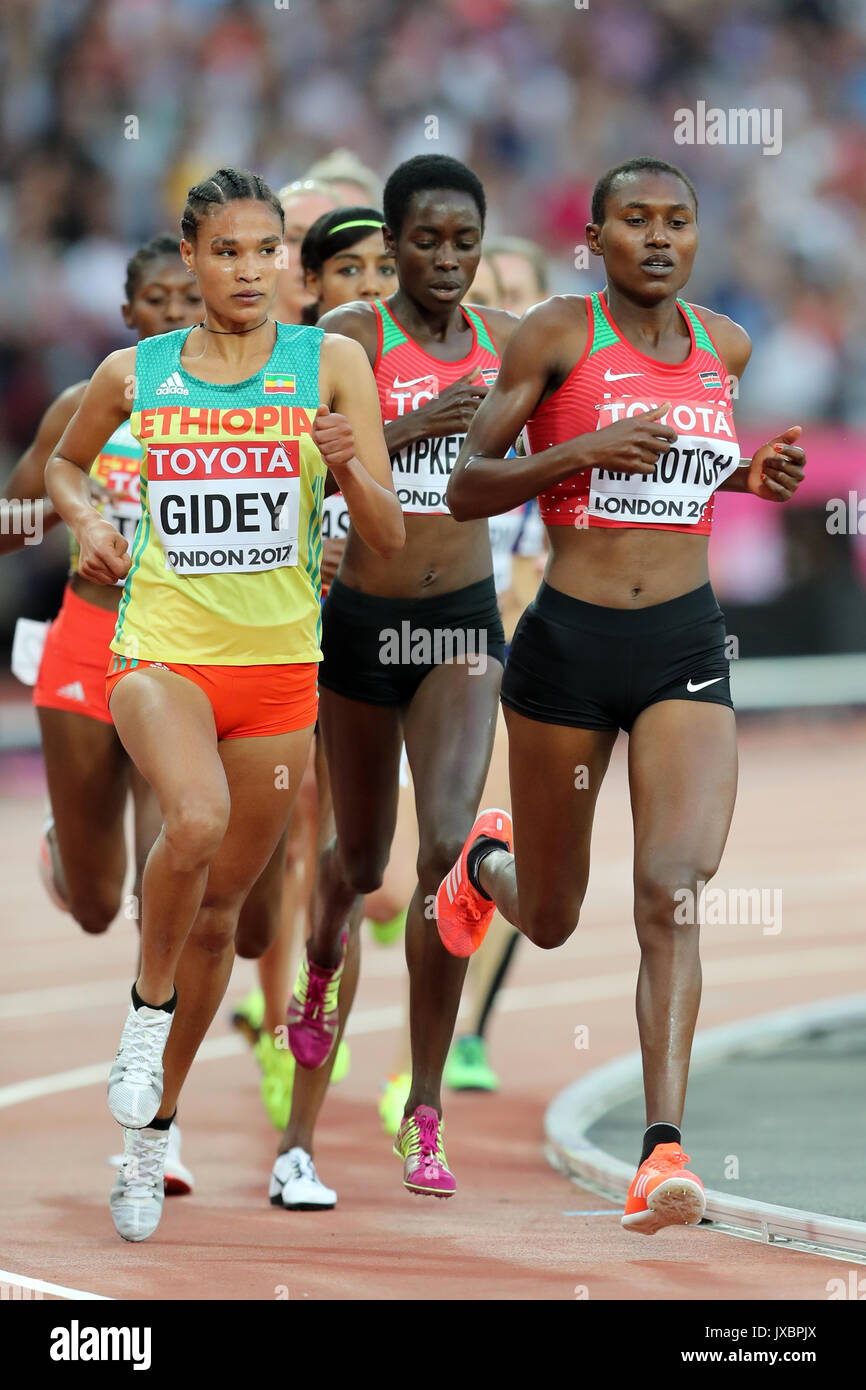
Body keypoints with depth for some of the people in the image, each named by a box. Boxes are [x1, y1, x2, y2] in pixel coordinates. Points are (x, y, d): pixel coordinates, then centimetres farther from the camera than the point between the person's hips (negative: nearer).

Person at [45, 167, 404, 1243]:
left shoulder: (329, 366, 0)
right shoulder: (133, 373, 3)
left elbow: (389, 540, -2)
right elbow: (65, 463, 24)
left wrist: (349, 467, -22)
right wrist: (87, 524, 3)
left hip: (278, 667, 1)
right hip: (159, 652, -1)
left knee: (219, 906, 9)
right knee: (196, 821, -32)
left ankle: (149, 1131, 26)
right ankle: (148, 1010, -6)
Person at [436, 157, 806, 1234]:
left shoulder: (724, 344, 8)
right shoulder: (555, 334, -6)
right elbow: (466, 488, -6)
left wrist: (754, 475, 6)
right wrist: (587, 450, -21)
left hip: (687, 647, 2)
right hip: (569, 644, -2)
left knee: (672, 893, -17)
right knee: (550, 921, 14)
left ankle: (663, 1148, -22)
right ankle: (488, 861, 51)